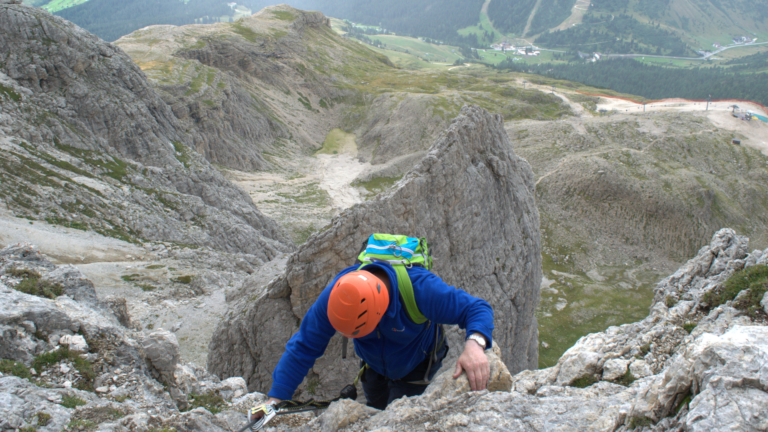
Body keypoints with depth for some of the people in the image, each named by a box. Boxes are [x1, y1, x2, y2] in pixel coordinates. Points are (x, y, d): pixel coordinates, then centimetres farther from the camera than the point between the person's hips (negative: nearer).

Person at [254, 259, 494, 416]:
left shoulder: (420, 288, -44)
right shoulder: (335, 295, -35)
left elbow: (477, 308, -38)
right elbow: (303, 348, -27)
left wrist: (475, 343, -61)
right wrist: (274, 401, -31)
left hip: (416, 366, -3)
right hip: (374, 366, 4)